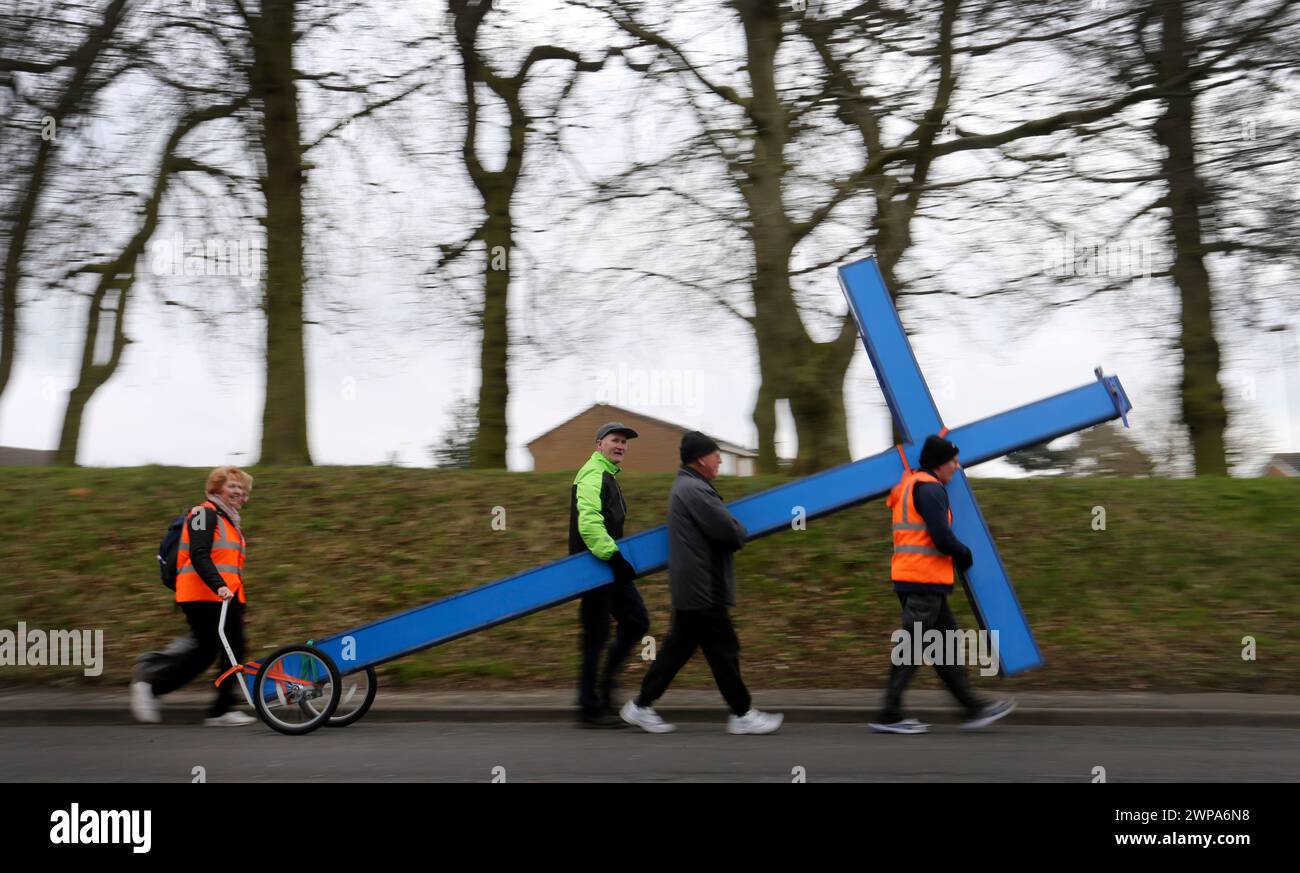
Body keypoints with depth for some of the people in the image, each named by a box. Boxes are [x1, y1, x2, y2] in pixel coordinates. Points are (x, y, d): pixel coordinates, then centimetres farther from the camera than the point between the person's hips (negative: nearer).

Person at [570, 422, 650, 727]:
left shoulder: (608, 476, 21)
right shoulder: (593, 475, -13)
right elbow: (588, 523, -27)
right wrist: (614, 557, -30)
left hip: (611, 567, 10)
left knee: (636, 621, 11)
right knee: (597, 634, -5)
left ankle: (604, 687, 18)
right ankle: (590, 709, 3)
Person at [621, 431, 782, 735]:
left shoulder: (686, 486, 18)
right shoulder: (695, 490, -18)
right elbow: (730, 531, -21)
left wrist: (733, 532, 4)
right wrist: (740, 531, 1)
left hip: (691, 588, 11)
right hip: (702, 589, -11)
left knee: (678, 648, 13)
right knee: (723, 651, -1)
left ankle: (641, 706, 16)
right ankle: (742, 715, 8)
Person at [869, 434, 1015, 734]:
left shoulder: (908, 485, 19)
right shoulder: (930, 488, -12)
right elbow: (942, 538, -19)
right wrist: (965, 555, -1)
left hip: (912, 577, 10)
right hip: (924, 579, -10)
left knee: (946, 643, 12)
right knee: (912, 649, -6)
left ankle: (974, 708, 17)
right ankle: (889, 716, -2)